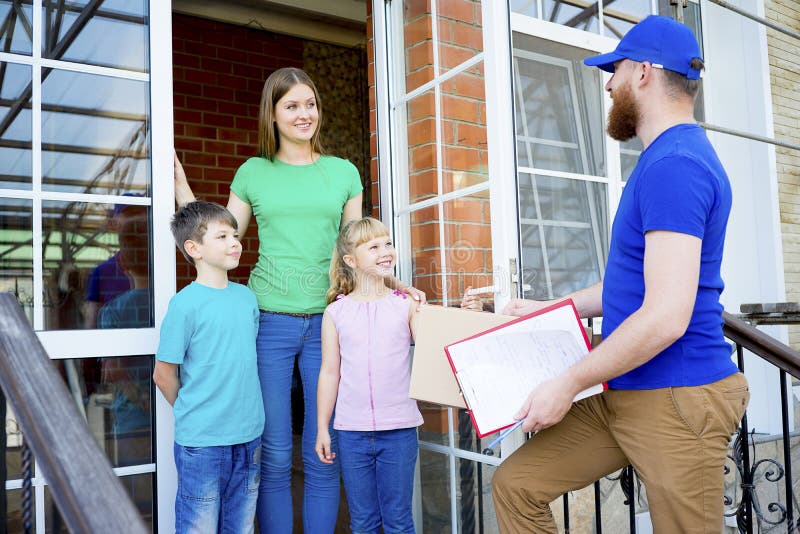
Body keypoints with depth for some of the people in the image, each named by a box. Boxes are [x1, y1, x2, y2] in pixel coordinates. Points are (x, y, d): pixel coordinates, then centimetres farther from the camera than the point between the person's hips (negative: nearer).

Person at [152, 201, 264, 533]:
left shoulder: (247, 297, 6)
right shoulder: (186, 304, -12)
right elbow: (163, 374, -6)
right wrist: (192, 413, 4)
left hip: (249, 437, 6)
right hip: (201, 443, -5)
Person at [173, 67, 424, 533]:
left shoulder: (344, 172, 10)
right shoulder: (253, 173, 9)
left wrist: (397, 285, -1)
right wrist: (181, 186, 6)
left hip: (328, 319, 1)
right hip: (270, 319, -1)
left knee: (324, 454, 6)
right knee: (275, 455, 5)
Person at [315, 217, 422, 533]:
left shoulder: (406, 305, -1)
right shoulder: (336, 312, 1)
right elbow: (329, 372, 4)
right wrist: (322, 429, 5)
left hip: (399, 429, -1)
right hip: (352, 432, 1)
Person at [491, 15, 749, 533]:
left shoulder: (673, 164, -20)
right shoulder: (667, 159, 15)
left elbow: (665, 317, -26)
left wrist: (569, 384, -17)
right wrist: (548, 310, 21)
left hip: (676, 401, -10)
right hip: (626, 394, 10)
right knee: (516, 484, 6)